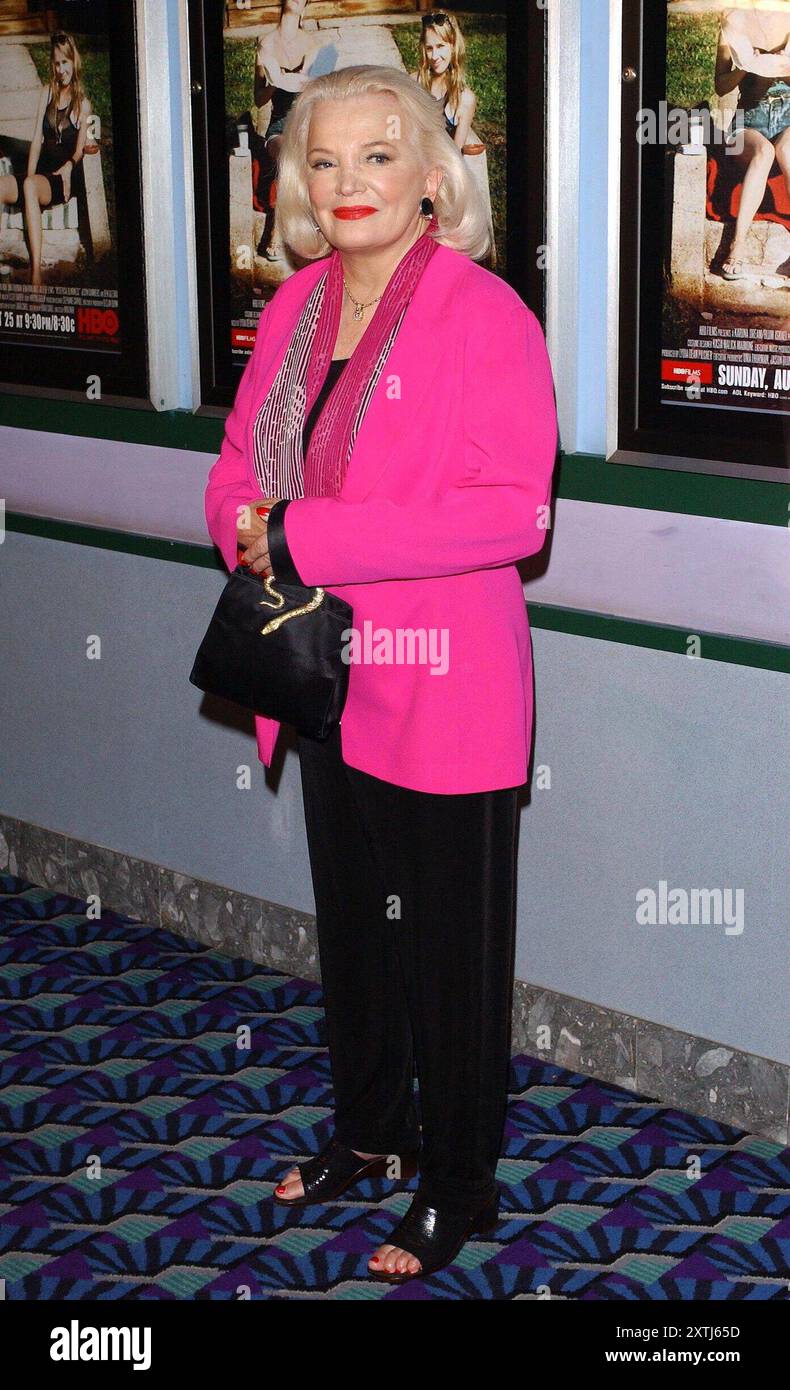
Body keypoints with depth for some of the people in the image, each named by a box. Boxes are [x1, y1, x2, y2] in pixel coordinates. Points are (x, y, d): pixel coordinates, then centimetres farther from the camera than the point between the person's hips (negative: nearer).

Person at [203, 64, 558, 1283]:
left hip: (445, 691, -7)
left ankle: (458, 1186, 25)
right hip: (330, 681, 7)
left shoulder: (485, 315, -15)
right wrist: (251, 529, -12)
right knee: (352, 923, 22)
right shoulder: (295, 309, 7)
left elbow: (513, 509, -24)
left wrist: (309, 537, -24)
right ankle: (370, 1130, 43)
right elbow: (239, 467, 13)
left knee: (451, 944, 7)